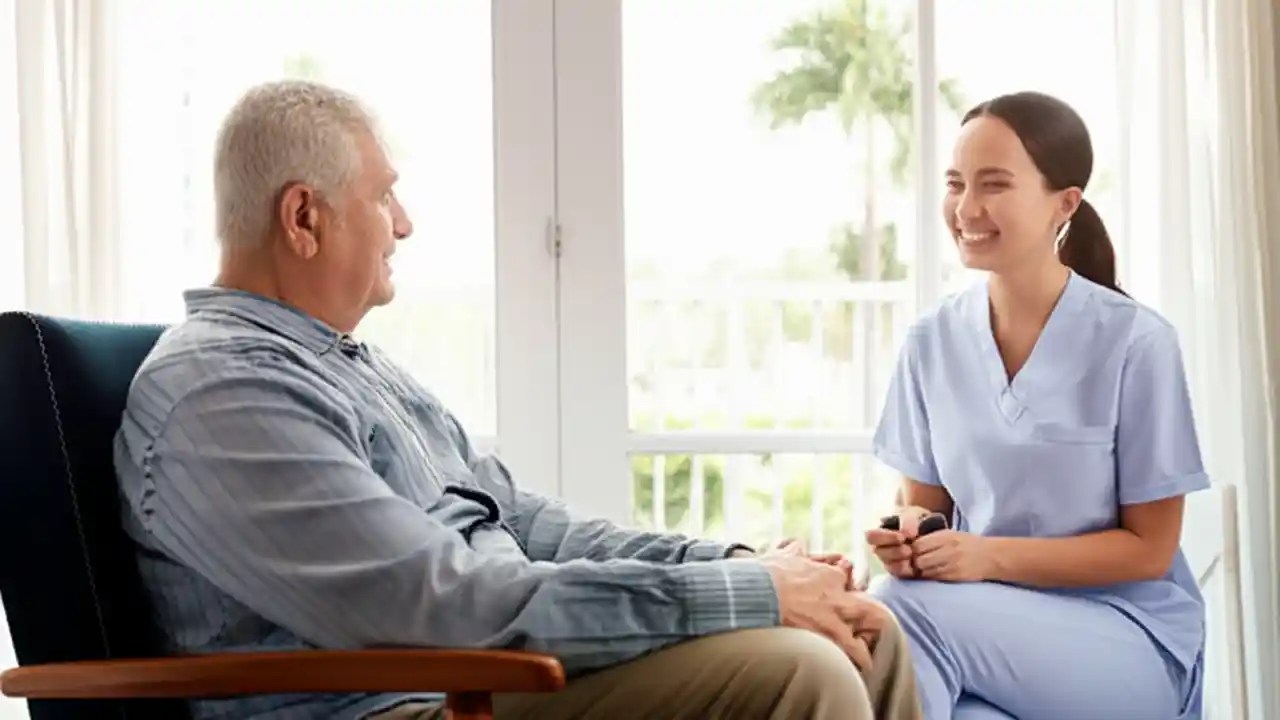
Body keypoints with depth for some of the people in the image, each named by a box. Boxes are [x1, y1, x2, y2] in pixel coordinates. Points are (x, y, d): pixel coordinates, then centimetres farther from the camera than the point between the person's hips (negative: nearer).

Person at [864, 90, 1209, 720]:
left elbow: (1148, 548, -6)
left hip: (1129, 635, -3)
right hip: (988, 623, 3)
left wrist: (992, 556, -19)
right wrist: (908, 533, -15)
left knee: (903, 607, -31)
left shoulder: (1135, 342, -10)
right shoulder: (933, 340, 3)